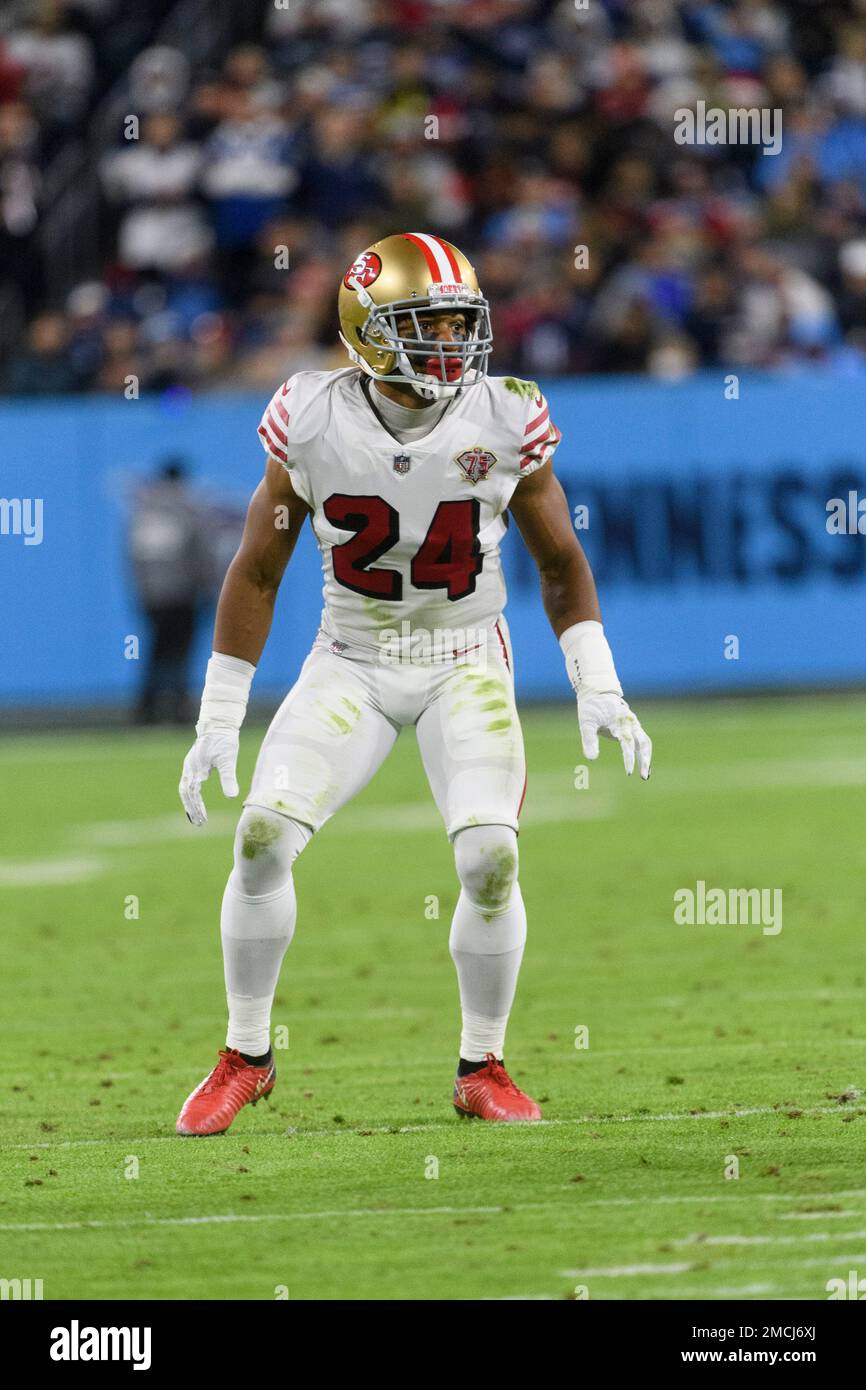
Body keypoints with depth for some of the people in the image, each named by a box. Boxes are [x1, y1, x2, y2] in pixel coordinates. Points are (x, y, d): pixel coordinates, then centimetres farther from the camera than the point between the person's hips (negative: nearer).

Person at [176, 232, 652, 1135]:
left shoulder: (504, 424, -11)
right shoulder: (312, 422, -12)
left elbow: (560, 561, 4)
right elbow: (256, 571, -1)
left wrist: (598, 688, -4)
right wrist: (217, 723, -2)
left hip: (466, 664, 0)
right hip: (350, 663, 0)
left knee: (490, 857, -19)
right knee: (263, 837, -17)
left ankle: (483, 1068, 2)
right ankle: (246, 1056, 3)